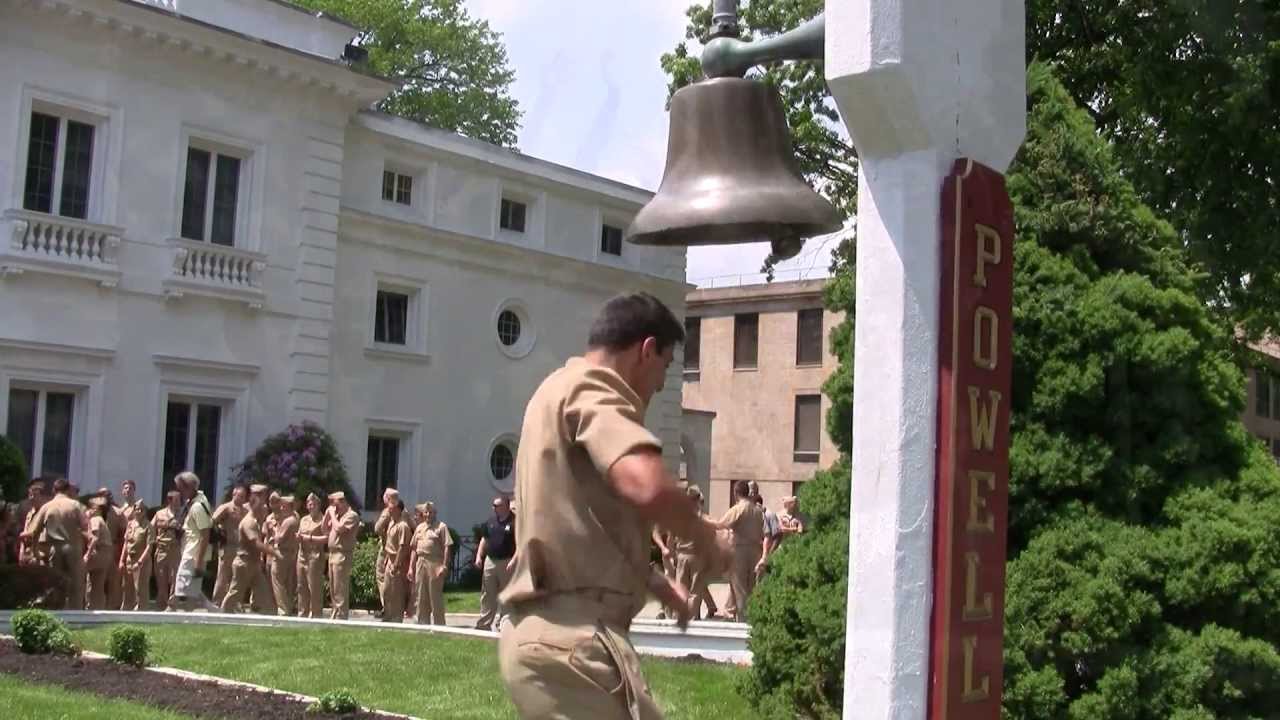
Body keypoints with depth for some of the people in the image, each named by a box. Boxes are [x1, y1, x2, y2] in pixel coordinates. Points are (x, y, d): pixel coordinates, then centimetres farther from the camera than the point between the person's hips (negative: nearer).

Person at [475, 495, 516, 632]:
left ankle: (501, 625, 8)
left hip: (506, 563, -6)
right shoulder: (490, 522, 10)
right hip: (490, 561, 6)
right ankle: (483, 624, 14)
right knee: (487, 596, 9)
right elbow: (484, 539, 18)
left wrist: (514, 560, -23)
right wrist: (479, 556, 6)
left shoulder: (514, 522, -9)